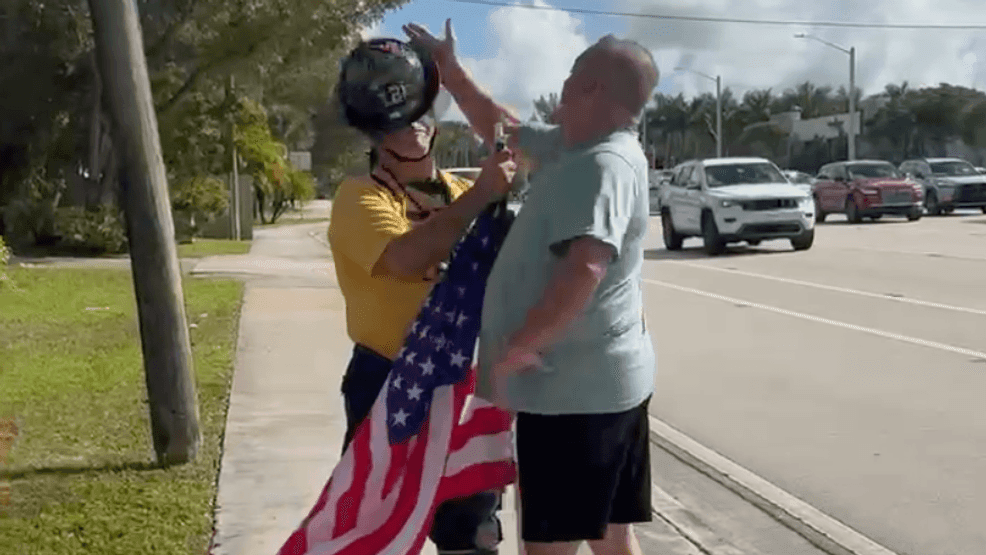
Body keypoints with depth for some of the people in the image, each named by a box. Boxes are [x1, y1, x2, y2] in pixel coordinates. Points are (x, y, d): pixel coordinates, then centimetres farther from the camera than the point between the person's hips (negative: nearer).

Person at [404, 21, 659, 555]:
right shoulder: (578, 149, 12)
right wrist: (449, 70, 21)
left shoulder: (603, 165, -19)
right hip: (602, 383, 10)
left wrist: (516, 347, -22)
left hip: (574, 389, -10)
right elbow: (504, 129, 26)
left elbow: (584, 271, -32)